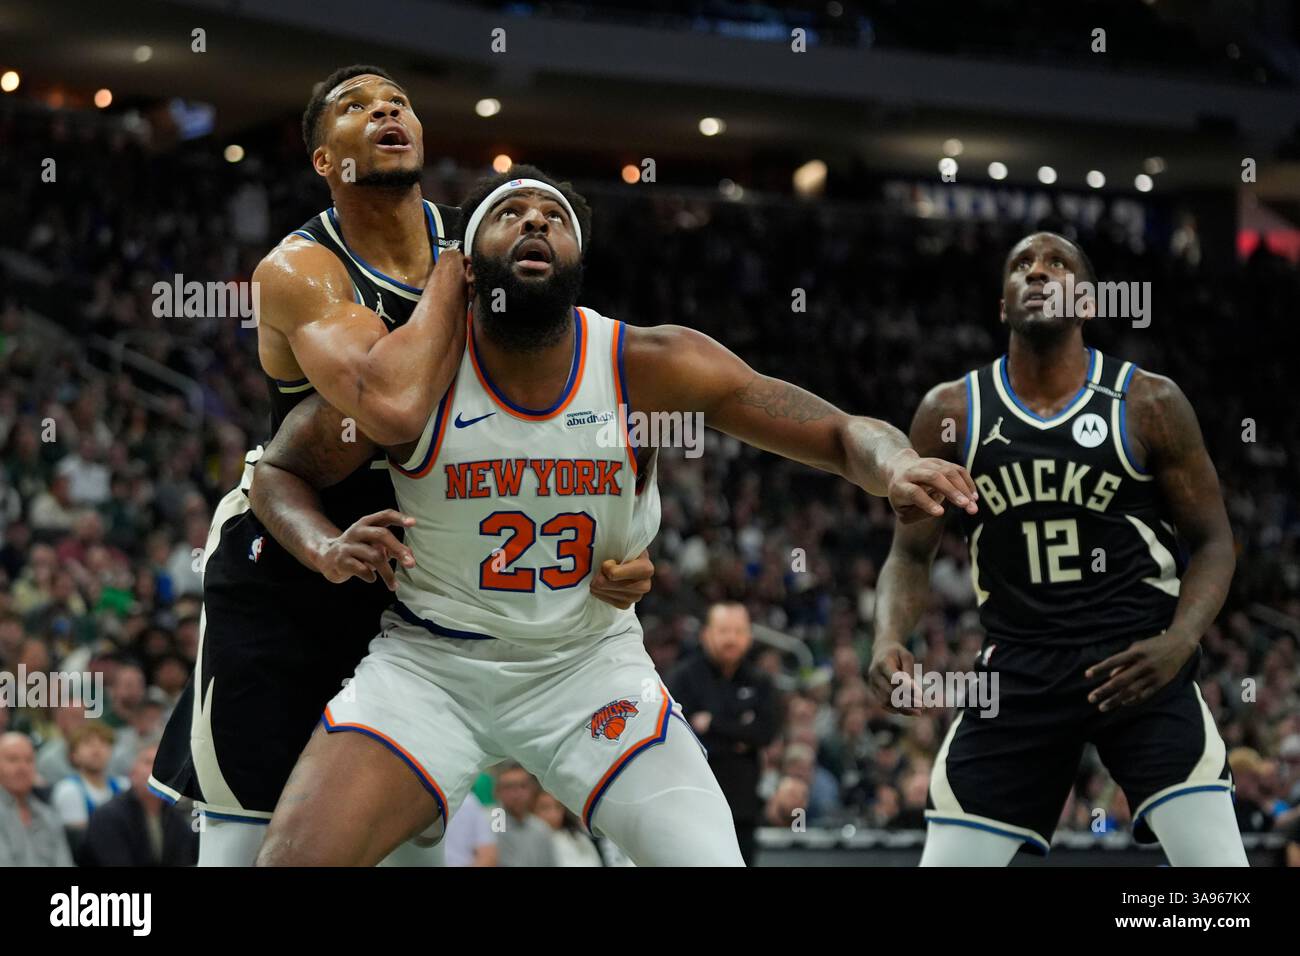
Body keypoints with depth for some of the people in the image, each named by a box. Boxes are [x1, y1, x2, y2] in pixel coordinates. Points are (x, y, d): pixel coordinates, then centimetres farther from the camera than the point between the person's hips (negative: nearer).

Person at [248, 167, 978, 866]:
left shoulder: (651, 367, -12)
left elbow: (841, 434, -12)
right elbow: (281, 472, 1)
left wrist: (896, 466, -37)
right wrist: (327, 548, -22)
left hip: (589, 663, 1)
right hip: (431, 661, -1)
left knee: (710, 855, -15)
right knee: (300, 853, -20)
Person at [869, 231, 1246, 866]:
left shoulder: (1150, 405, -3)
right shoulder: (952, 413, 2)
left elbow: (1212, 540, 3)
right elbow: (911, 554, 9)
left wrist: (1180, 641, -16)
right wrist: (888, 640, -13)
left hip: (1138, 663, -2)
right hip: (1016, 670, 2)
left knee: (1215, 859, -15)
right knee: (946, 858, -1)